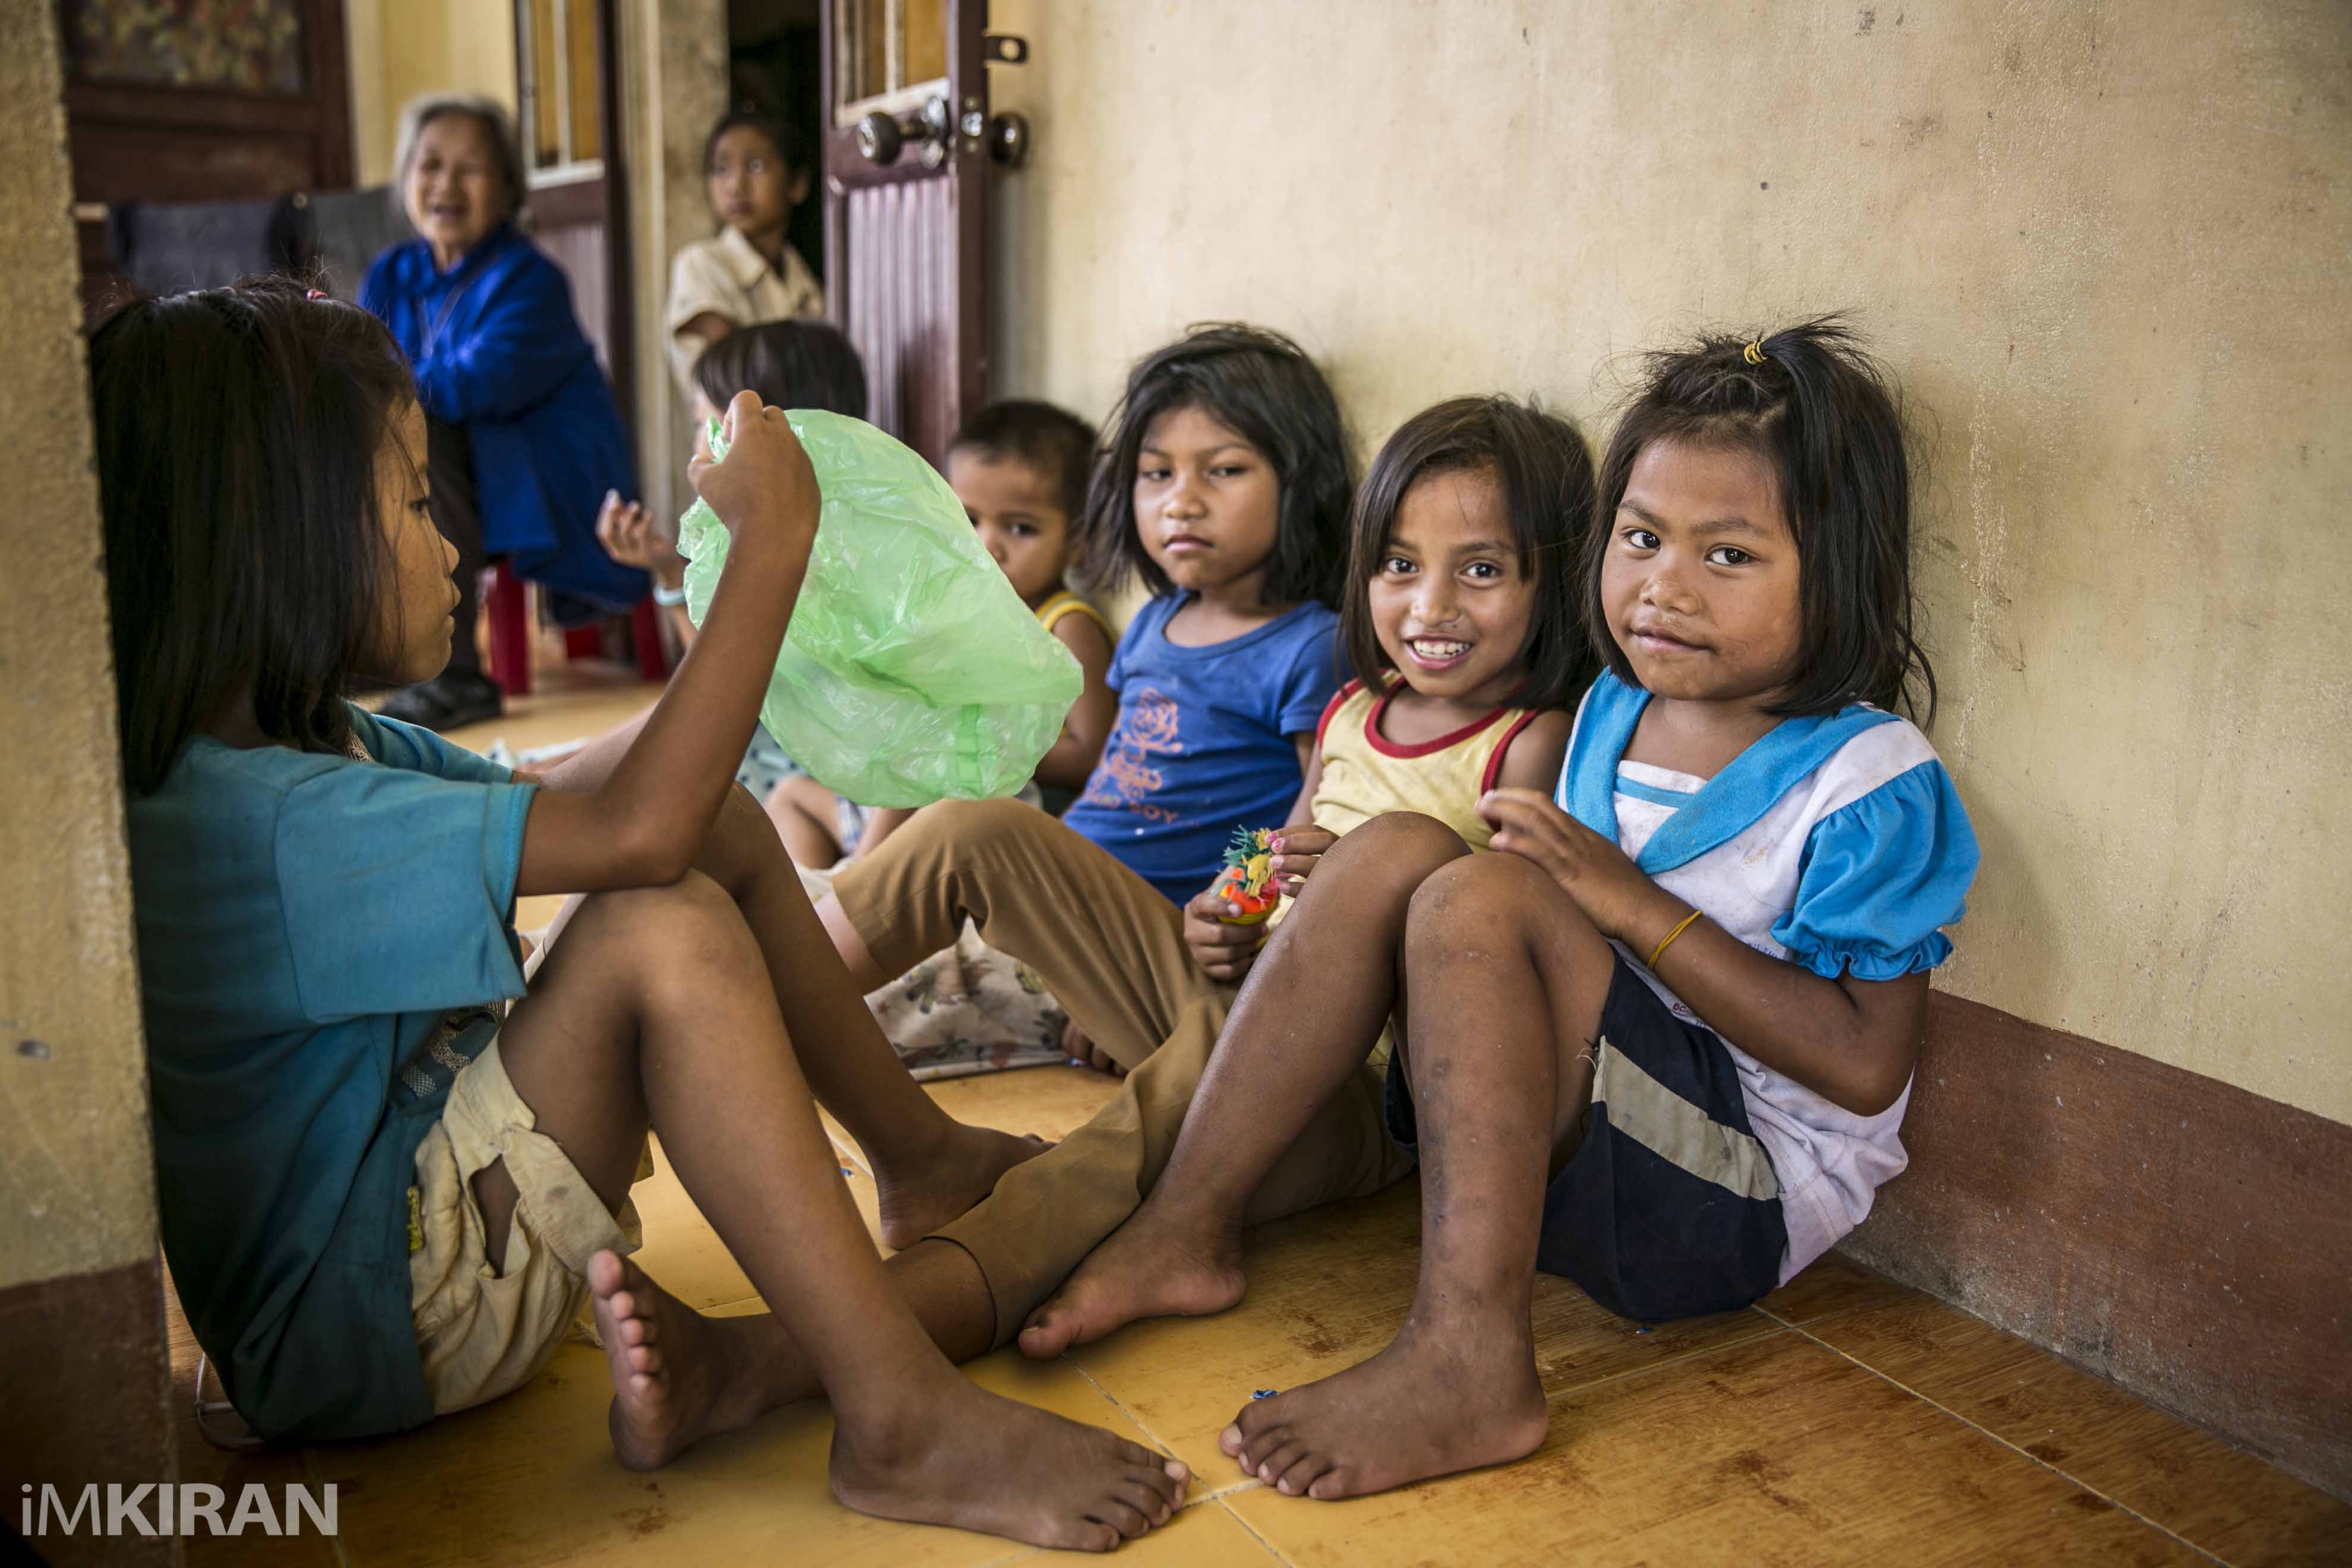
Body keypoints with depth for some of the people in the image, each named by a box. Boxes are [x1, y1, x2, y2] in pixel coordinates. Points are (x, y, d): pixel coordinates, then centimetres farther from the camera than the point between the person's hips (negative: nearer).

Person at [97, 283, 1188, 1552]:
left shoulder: (323, 742, 3)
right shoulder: (257, 816, -28)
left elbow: (559, 791, 13)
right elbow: (637, 827, -34)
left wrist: (746, 562, 5)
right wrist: (773, 540, -26)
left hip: (435, 1184, 10)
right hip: (361, 1330, -9)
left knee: (727, 829, 3)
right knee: (667, 929, -30)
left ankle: (923, 1152, 14)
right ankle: (901, 1422, -30)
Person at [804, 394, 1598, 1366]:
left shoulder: (1536, 743, -7)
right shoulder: (1353, 713, 13)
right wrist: (1225, 926, -2)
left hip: (1358, 1095, -7)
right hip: (1241, 996, 8)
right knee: (979, 834, 1)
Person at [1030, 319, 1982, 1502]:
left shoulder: (1869, 781, -12)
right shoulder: (1611, 714, 9)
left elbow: (1866, 1066, -20)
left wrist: (1635, 902, -23)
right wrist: (1394, 1051, 1)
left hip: (1752, 1192, -7)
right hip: (1582, 1129, 7)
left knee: (1478, 898, -27)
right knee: (1393, 852, -11)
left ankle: (1467, 1362, -30)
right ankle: (1186, 1229, -11)